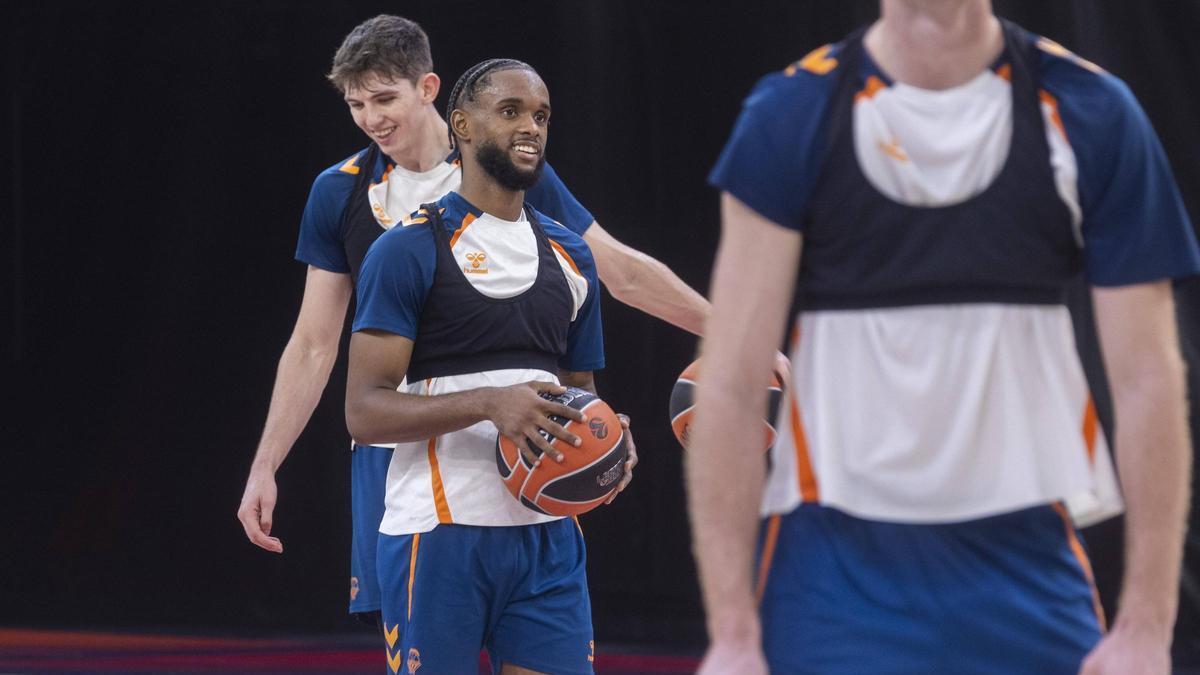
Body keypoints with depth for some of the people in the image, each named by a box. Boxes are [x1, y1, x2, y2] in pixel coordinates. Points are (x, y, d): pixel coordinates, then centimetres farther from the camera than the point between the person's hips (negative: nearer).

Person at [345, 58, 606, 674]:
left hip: (546, 532, 5)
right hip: (438, 532, -5)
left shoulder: (571, 257, 15)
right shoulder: (409, 249, -4)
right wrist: (489, 403, -24)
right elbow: (364, 412, -11)